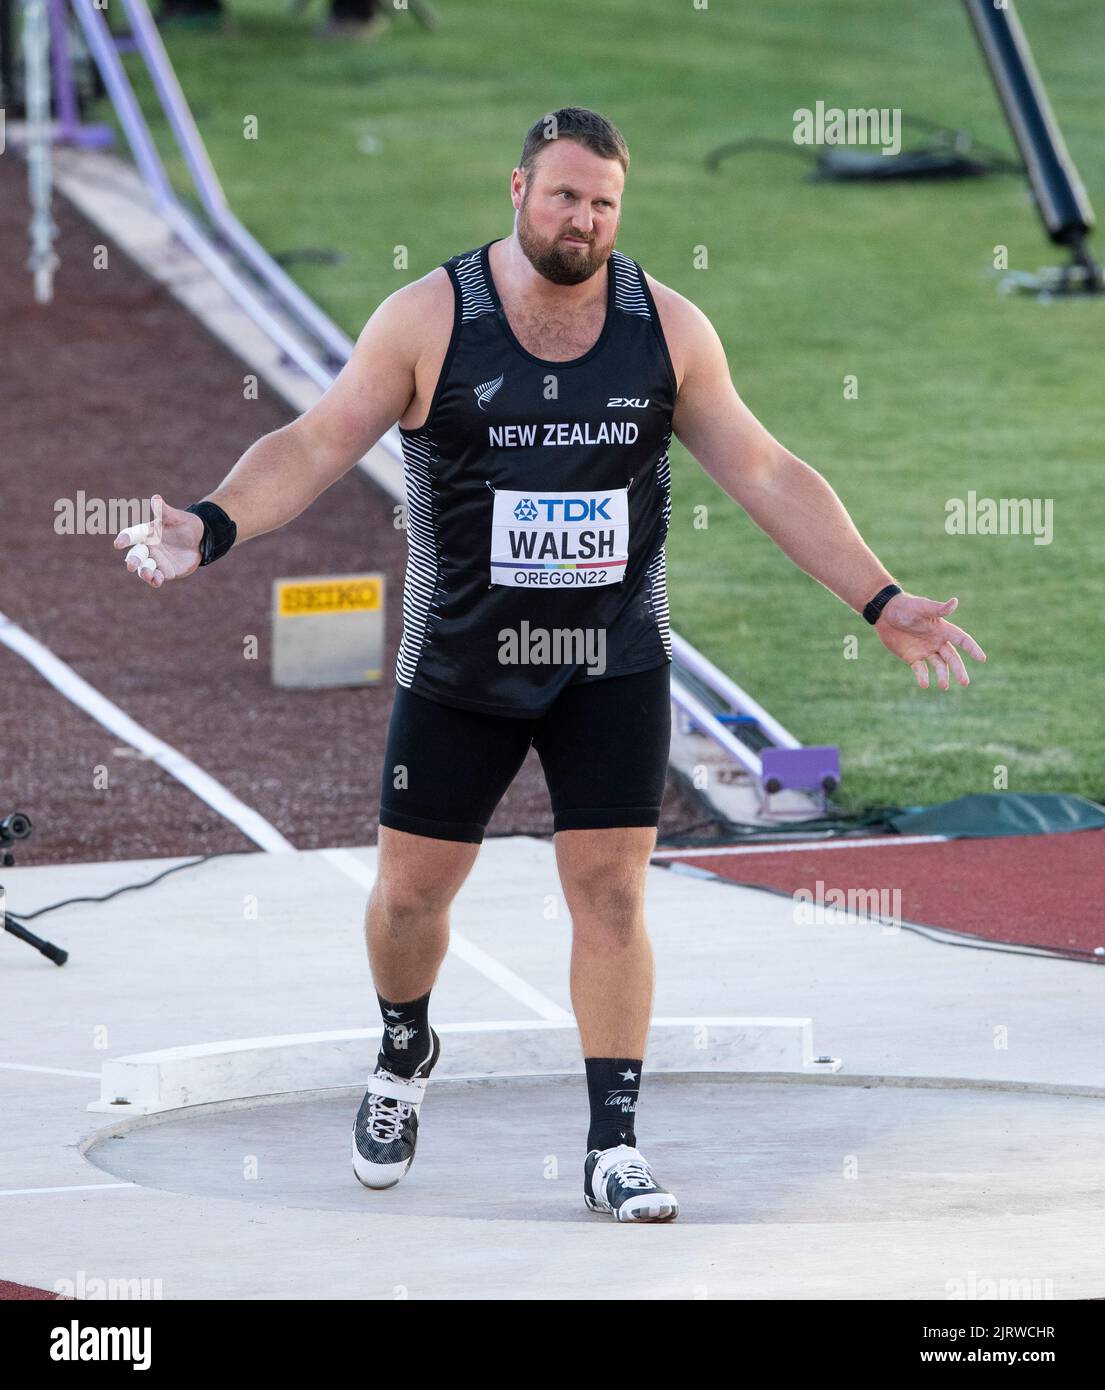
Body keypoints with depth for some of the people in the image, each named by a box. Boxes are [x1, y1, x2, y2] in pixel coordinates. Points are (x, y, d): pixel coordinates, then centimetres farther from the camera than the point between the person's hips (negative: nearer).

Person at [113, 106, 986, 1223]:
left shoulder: (668, 330, -2)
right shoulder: (429, 320, -9)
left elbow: (767, 476, 4)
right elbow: (314, 446, -9)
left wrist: (881, 601, 1)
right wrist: (210, 527, -26)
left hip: (614, 668, 1)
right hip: (458, 667, -1)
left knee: (610, 892, -5)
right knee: (411, 888, 8)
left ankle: (614, 1146, 2)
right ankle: (404, 1056, 39)